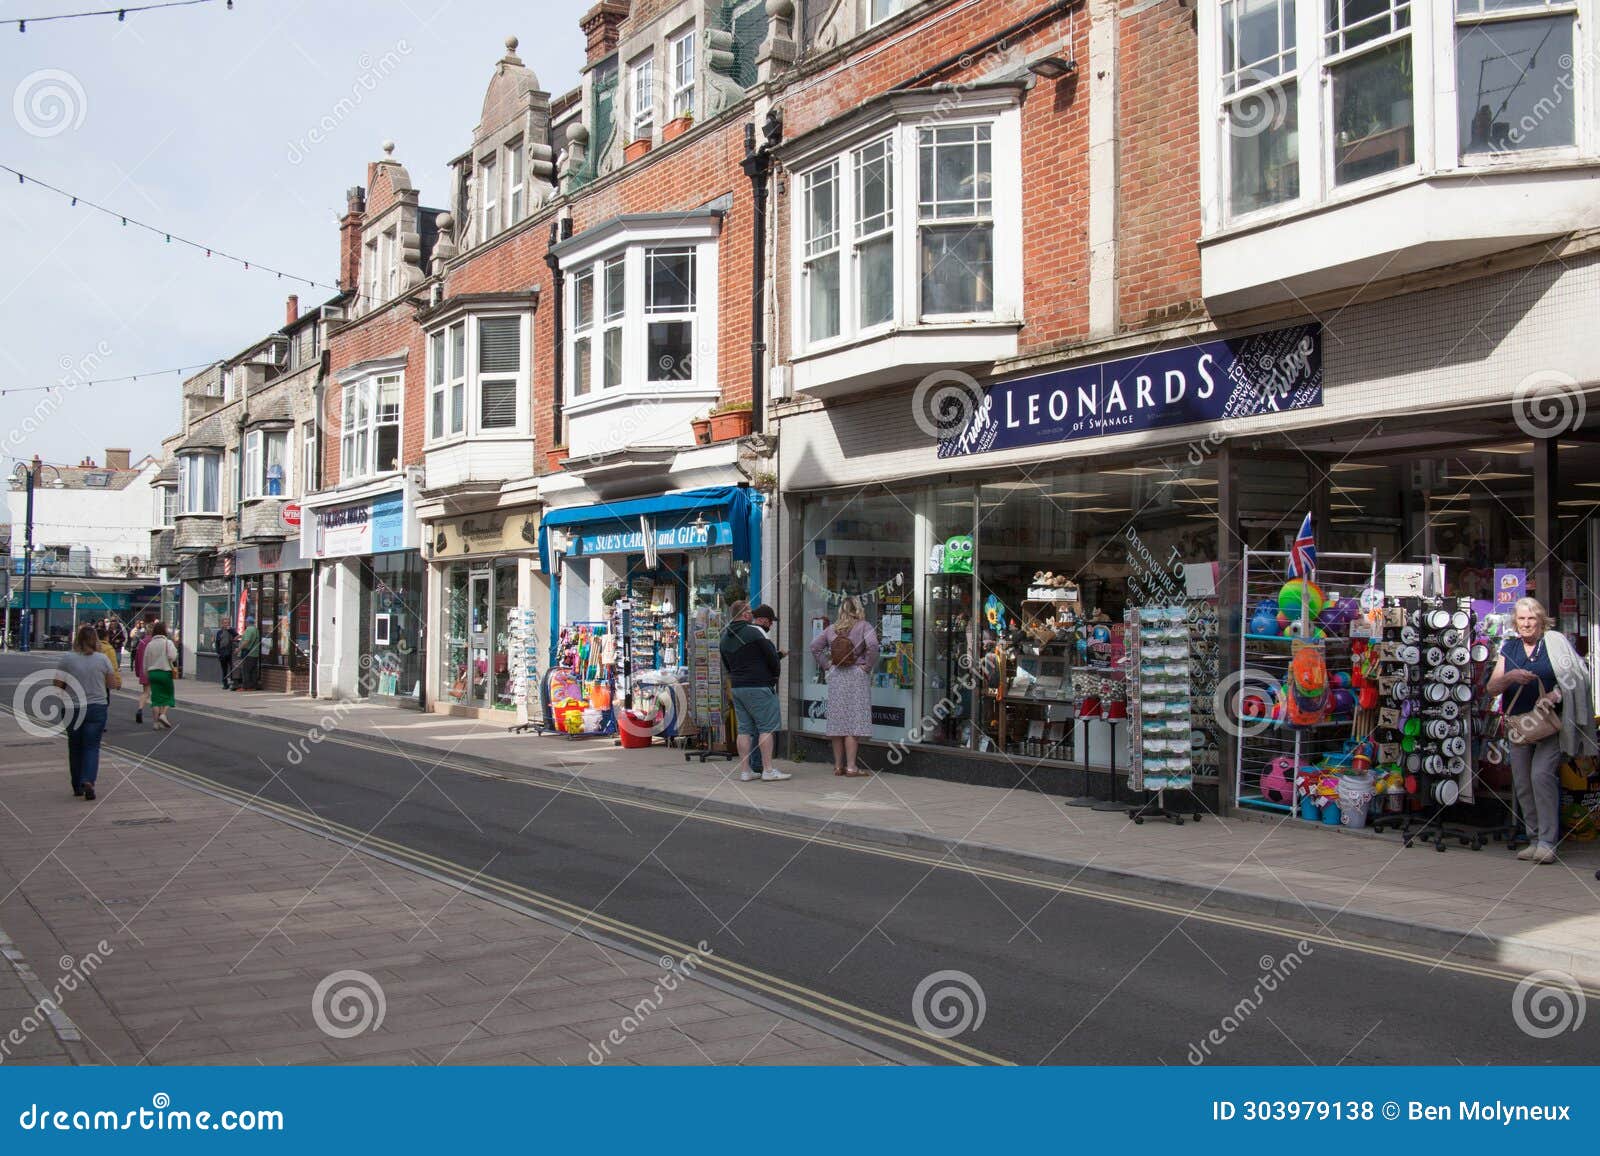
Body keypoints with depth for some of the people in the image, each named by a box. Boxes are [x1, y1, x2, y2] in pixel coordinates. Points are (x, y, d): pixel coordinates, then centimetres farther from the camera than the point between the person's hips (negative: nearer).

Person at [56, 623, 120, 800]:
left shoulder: (67, 659, -7)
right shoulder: (103, 659, -7)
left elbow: (58, 685, -2)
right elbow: (112, 684, 0)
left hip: (73, 709, 1)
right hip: (97, 708, -1)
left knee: (75, 748, 15)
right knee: (92, 747, 3)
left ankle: (78, 787, 21)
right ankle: (88, 781, -17)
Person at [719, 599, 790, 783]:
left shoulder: (724, 637, 13)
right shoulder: (754, 631, -11)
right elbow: (772, 656, -10)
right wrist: (776, 671, 8)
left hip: (736, 687, 7)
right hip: (759, 686, -7)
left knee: (744, 729, 10)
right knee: (767, 726, -3)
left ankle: (744, 770, 10)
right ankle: (768, 770, -5)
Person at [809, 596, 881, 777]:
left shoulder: (832, 629, 11)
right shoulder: (863, 626, -4)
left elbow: (814, 645, 11)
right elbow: (872, 645, -19)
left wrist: (826, 665, 12)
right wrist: (868, 666, -8)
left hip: (835, 676, 5)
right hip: (856, 675, -5)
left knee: (838, 721, 9)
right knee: (854, 721, -4)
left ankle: (838, 765, 15)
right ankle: (851, 767, -6)